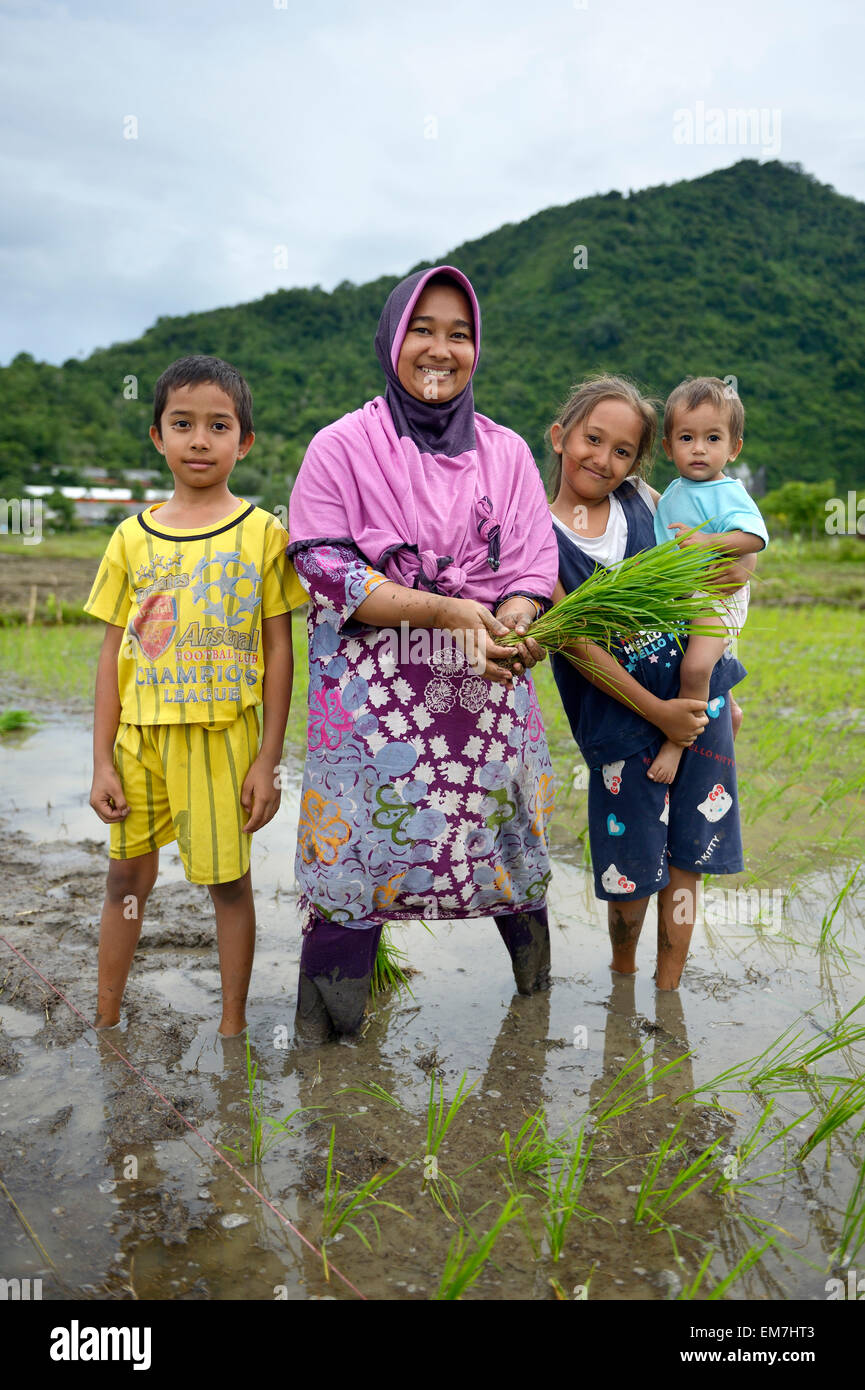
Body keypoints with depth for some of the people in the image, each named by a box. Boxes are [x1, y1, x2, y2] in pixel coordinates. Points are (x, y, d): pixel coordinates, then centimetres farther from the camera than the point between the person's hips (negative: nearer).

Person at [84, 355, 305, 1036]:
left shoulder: (262, 532, -3)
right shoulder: (133, 537, 4)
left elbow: (280, 653, -2)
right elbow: (113, 654, 6)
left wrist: (269, 759, -6)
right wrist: (102, 761, 2)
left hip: (224, 732, -3)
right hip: (140, 732, 3)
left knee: (229, 879, 7)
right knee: (128, 877, 14)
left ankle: (233, 1024, 26)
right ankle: (106, 1020, 32)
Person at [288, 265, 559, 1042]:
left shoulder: (507, 452, 11)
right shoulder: (342, 447, 1)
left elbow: (533, 571, 6)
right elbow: (326, 570, -7)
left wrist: (507, 630, -16)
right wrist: (446, 609, -17)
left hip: (487, 690, 3)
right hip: (373, 692, -3)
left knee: (506, 843, 11)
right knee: (355, 855, -3)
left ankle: (537, 988, 37)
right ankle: (323, 1036, 14)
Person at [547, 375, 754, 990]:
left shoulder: (644, 501, 4)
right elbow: (575, 642, -11)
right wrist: (655, 710, -12)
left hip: (698, 697, 3)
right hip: (621, 715, -3)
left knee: (684, 860, 7)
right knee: (632, 873, 5)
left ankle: (668, 990, 25)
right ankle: (622, 972, 35)